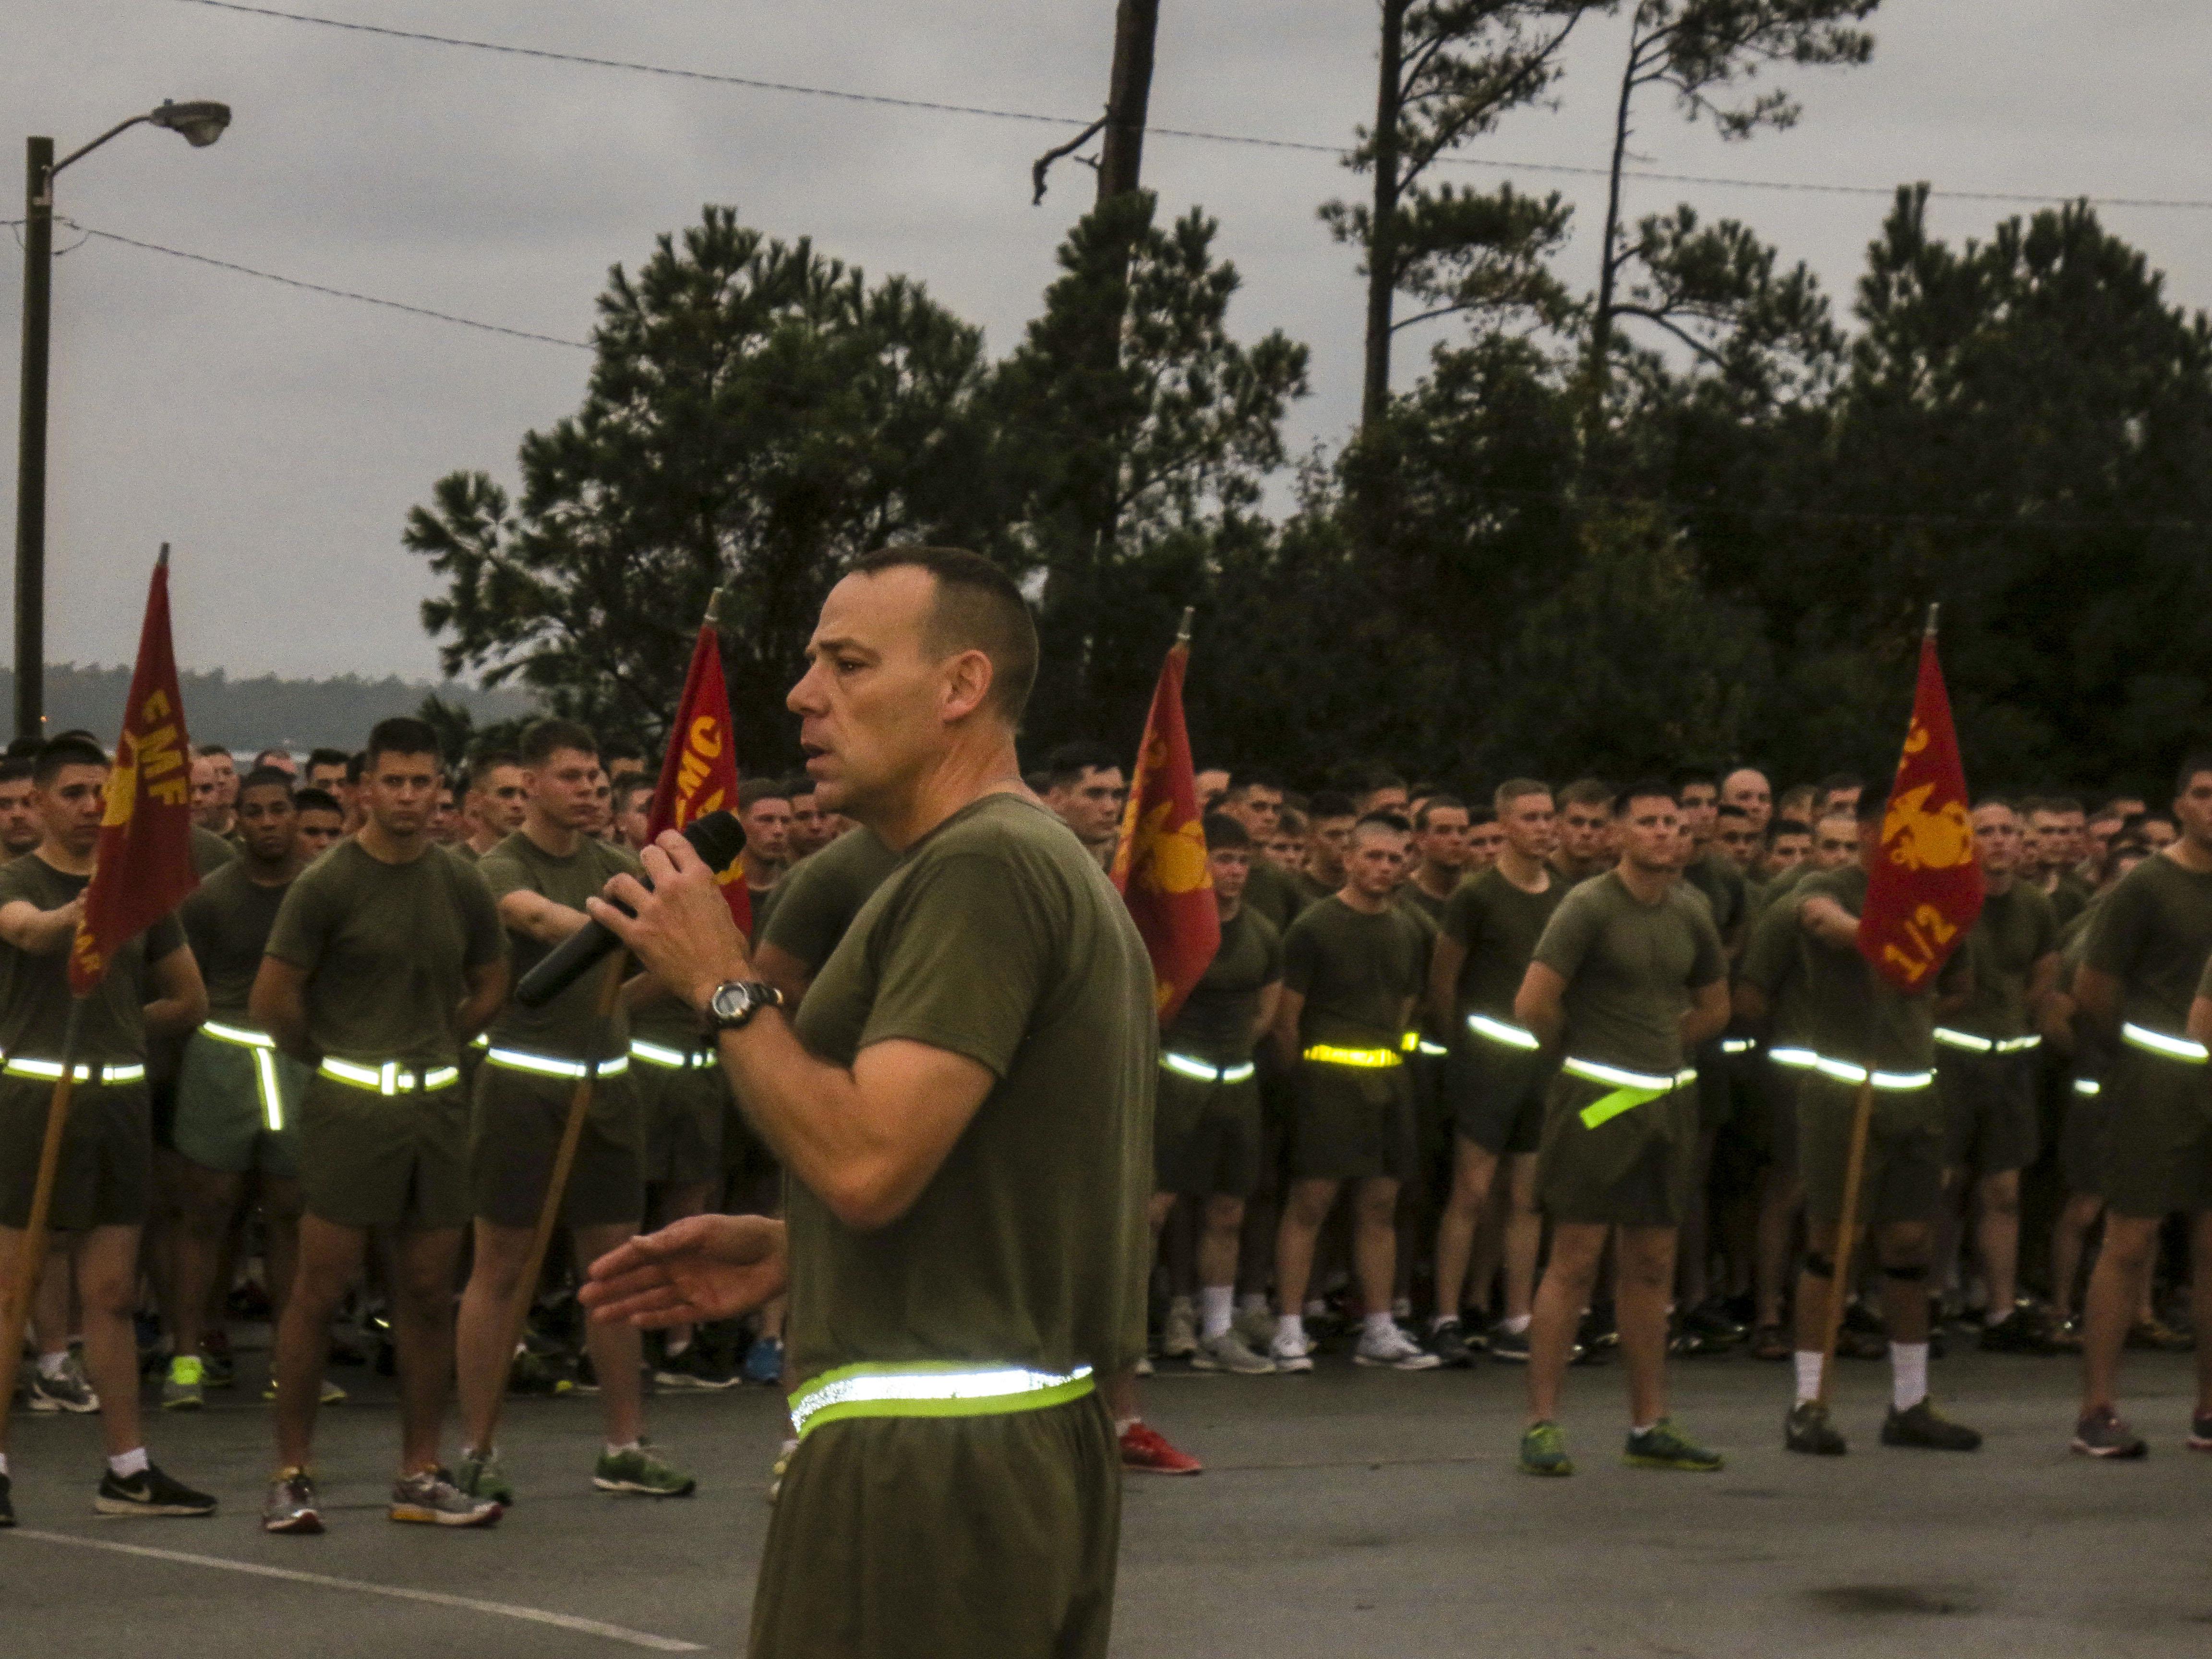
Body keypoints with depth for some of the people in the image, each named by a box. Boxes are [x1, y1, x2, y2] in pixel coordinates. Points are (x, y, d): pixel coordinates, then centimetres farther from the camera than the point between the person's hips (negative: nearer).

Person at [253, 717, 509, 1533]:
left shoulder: (461, 885, 8)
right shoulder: (328, 883, -6)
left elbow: (490, 986, 21)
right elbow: (272, 1000, -5)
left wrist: (434, 1053, 12)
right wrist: (335, 1059, 6)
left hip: (437, 1101, 5)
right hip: (348, 1101, -5)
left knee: (429, 1294, 7)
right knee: (320, 1288, -5)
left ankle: (421, 1477, 14)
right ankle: (291, 1475, 2)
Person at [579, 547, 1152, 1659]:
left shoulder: (978, 870, -14)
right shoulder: (1055, 862, 20)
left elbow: (866, 1165, -23)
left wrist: (721, 986, -11)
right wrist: (785, 1253, 17)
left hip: (926, 1462, -11)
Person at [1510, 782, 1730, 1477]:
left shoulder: (1690, 913, 10)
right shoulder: (1589, 906, -10)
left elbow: (1714, 1007, 25)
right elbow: (1533, 1004, -14)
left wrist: (1658, 1049, 13)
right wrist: (1582, 1055, 2)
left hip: (1668, 1099, 6)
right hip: (1596, 1100, -6)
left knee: (1651, 1265, 10)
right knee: (1575, 1261, -6)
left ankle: (1649, 1426, 16)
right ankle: (1542, 1424, -2)